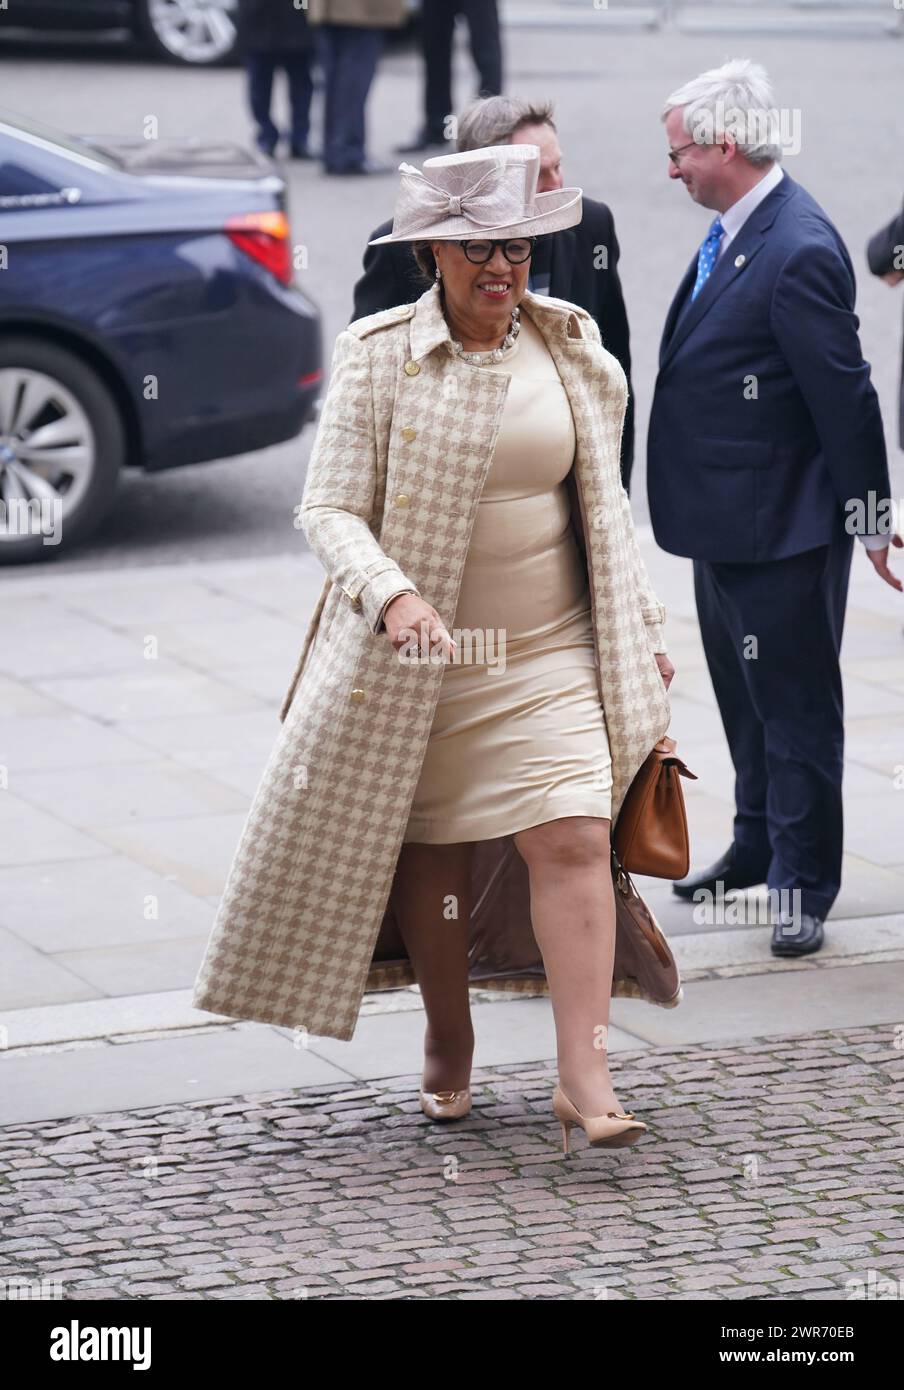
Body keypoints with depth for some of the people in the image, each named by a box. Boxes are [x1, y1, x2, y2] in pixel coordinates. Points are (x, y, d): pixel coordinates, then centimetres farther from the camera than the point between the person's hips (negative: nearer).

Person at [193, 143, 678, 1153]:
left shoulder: (571, 349, 5)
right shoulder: (379, 357, -6)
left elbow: (604, 503, 16)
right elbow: (328, 509, -10)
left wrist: (639, 629, 16)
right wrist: (392, 593, -27)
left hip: (549, 653, 2)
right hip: (415, 656, -1)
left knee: (572, 840, -11)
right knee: (429, 847, 9)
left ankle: (584, 1075, -10)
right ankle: (448, 1047, 30)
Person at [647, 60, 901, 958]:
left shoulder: (798, 253, -23)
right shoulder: (730, 232, 6)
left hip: (780, 531, -10)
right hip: (722, 517, 10)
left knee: (795, 708, 2)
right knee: (745, 700, 22)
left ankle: (804, 885, 12)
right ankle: (759, 847, 37)